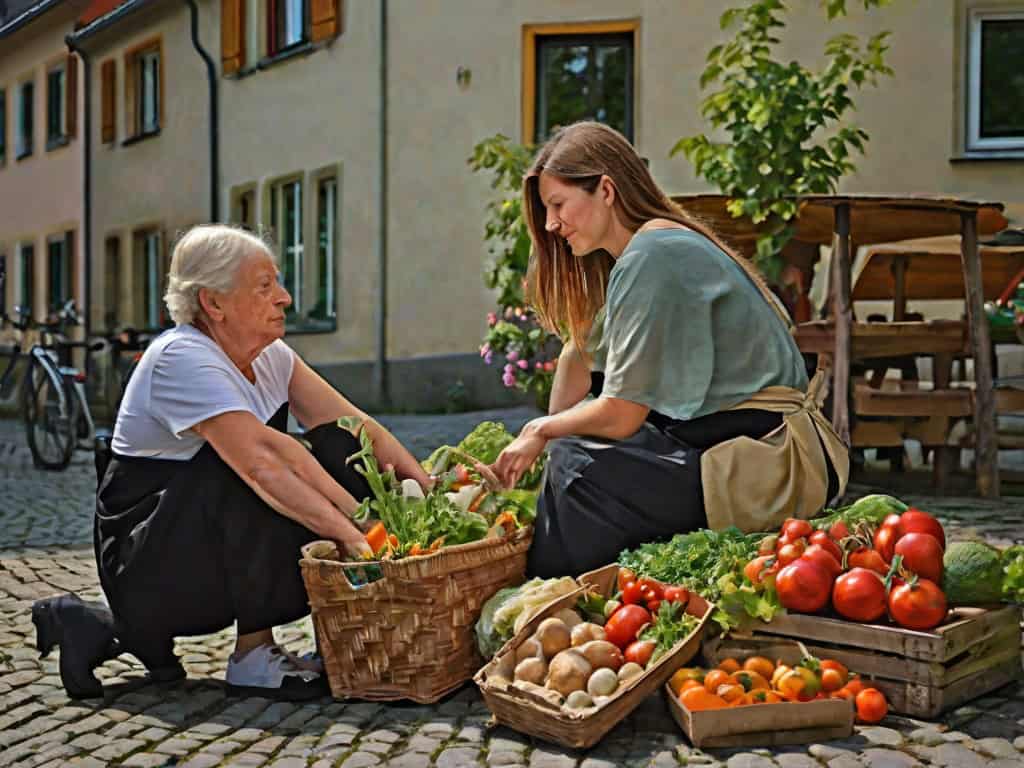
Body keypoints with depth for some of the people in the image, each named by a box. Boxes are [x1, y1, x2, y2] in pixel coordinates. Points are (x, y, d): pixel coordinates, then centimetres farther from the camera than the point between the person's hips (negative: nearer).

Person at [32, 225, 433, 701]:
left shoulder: (269, 356, 3)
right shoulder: (181, 359, -23)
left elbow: (356, 426, -3)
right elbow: (262, 461, -36)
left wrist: (428, 490, -16)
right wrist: (355, 534, -41)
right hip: (144, 567, -7)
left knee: (340, 453, -7)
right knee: (268, 481, -31)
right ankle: (254, 656, -16)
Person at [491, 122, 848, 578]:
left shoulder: (651, 258, -17)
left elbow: (619, 416, -15)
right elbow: (581, 351, 18)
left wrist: (543, 431, 1)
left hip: (770, 461, -10)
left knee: (580, 467, -23)